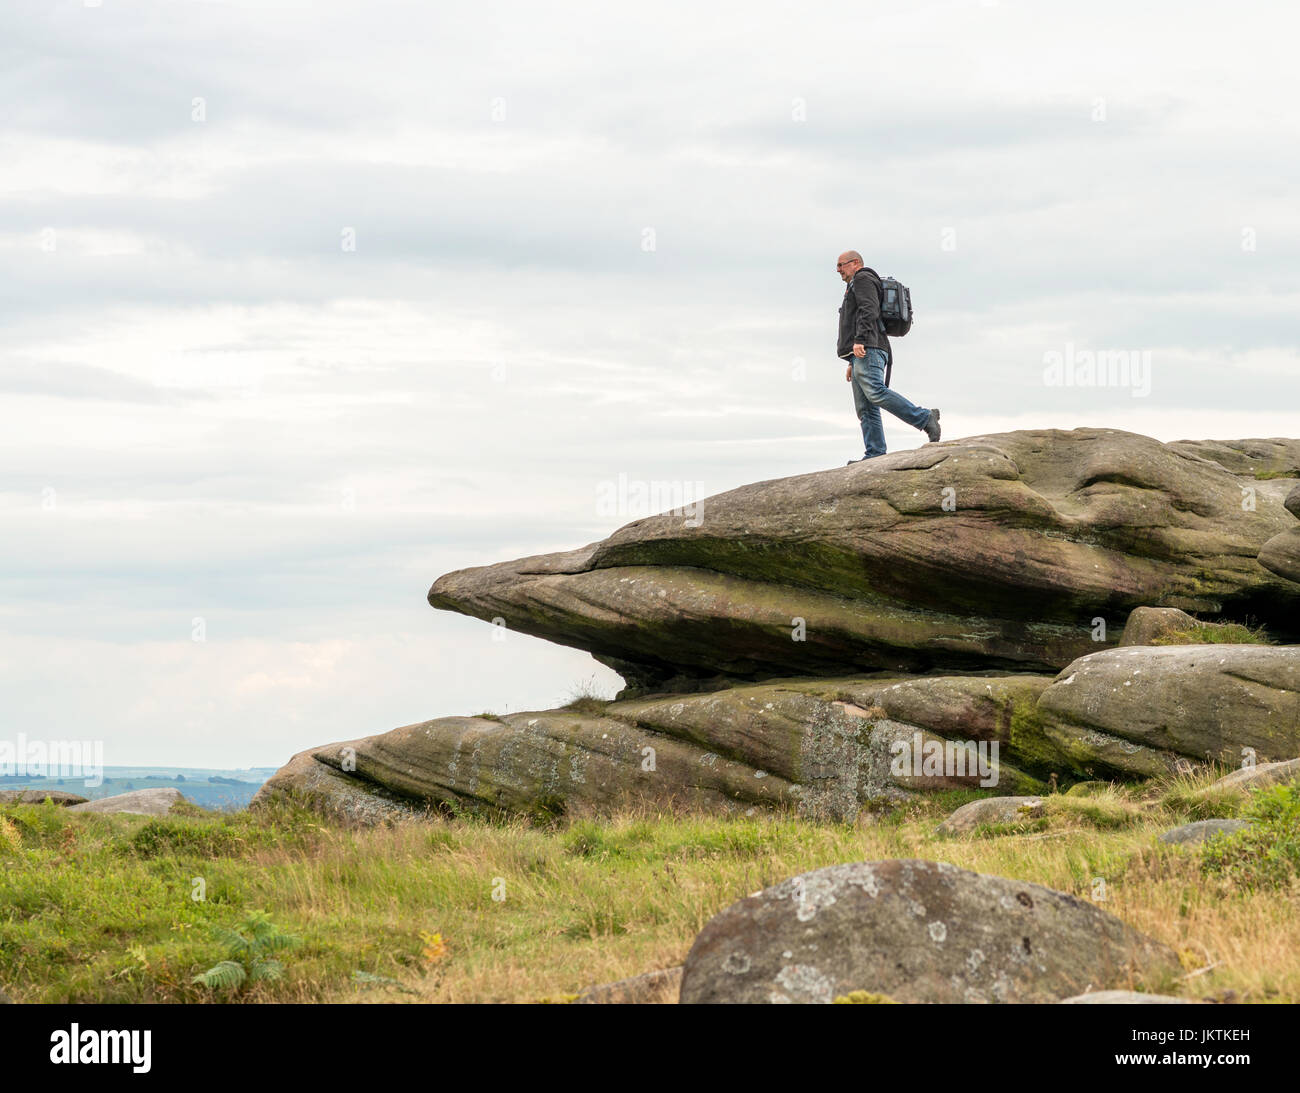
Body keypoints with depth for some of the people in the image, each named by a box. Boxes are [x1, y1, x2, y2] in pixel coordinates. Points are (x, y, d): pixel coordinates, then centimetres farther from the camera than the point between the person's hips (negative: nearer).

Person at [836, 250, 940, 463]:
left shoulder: (862, 279, 4)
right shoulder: (855, 287, 36)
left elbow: (869, 310, -13)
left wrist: (859, 340, -24)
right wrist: (852, 363, 29)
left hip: (867, 349, -11)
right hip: (862, 354, 11)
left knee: (875, 393, -28)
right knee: (865, 409, -2)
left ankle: (925, 419, -31)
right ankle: (875, 455, -12)